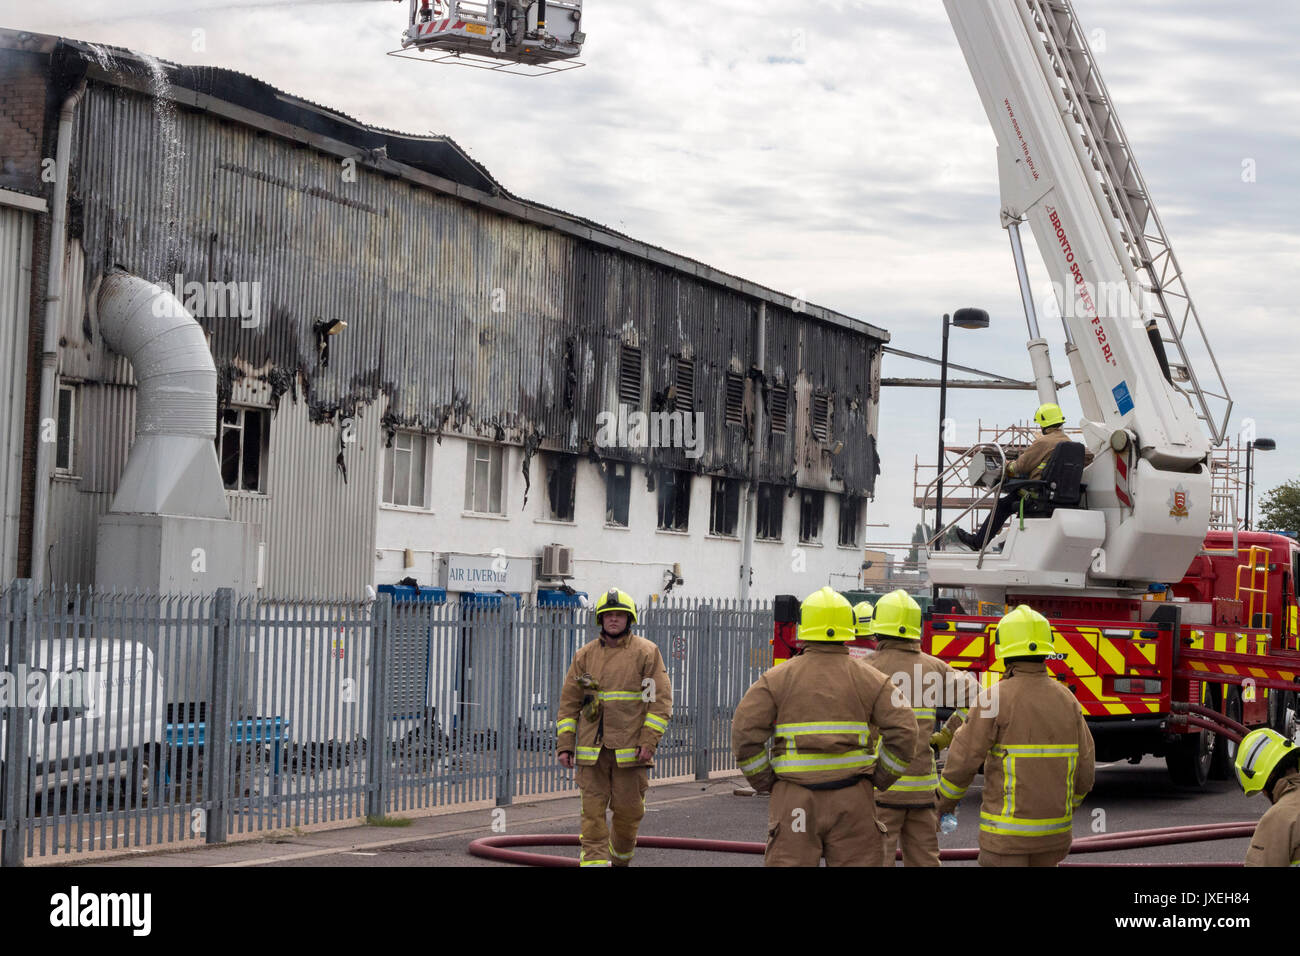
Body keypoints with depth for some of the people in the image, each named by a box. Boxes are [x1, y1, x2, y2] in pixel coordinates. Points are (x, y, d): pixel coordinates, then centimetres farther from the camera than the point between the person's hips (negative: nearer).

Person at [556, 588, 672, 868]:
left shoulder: (646, 652, 2)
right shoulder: (585, 655, 10)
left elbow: (660, 699, -2)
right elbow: (569, 702, 11)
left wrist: (649, 741, -11)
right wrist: (565, 745, 3)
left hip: (631, 748, -2)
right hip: (591, 749, 2)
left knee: (628, 808, 4)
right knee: (592, 809, -4)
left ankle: (621, 858, 27)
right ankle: (595, 860, -4)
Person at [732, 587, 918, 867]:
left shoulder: (776, 679, 0)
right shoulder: (869, 678, 2)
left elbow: (745, 734, -7)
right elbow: (902, 731, -6)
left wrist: (766, 784, 3)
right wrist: (879, 780, 6)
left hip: (794, 801, -1)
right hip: (852, 802, 1)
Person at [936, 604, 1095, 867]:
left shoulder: (994, 699, -13)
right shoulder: (1066, 701, 2)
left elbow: (963, 760, -11)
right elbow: (1083, 771, 4)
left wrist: (945, 801, 7)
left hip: (1007, 830, -5)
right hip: (1054, 831, 5)